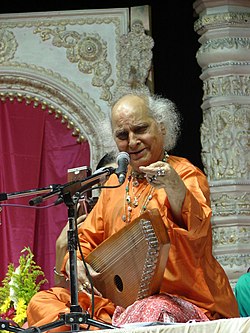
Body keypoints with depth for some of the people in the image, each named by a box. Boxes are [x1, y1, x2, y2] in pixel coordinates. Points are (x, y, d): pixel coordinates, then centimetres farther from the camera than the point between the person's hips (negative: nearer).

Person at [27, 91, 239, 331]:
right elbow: (87, 237, 19)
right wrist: (75, 264, -5)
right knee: (42, 302, -11)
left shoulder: (187, 174, -1)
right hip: (119, 300, 7)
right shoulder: (116, 182, 18)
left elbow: (196, 229, -21)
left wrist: (173, 187, -42)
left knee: (150, 311, -41)